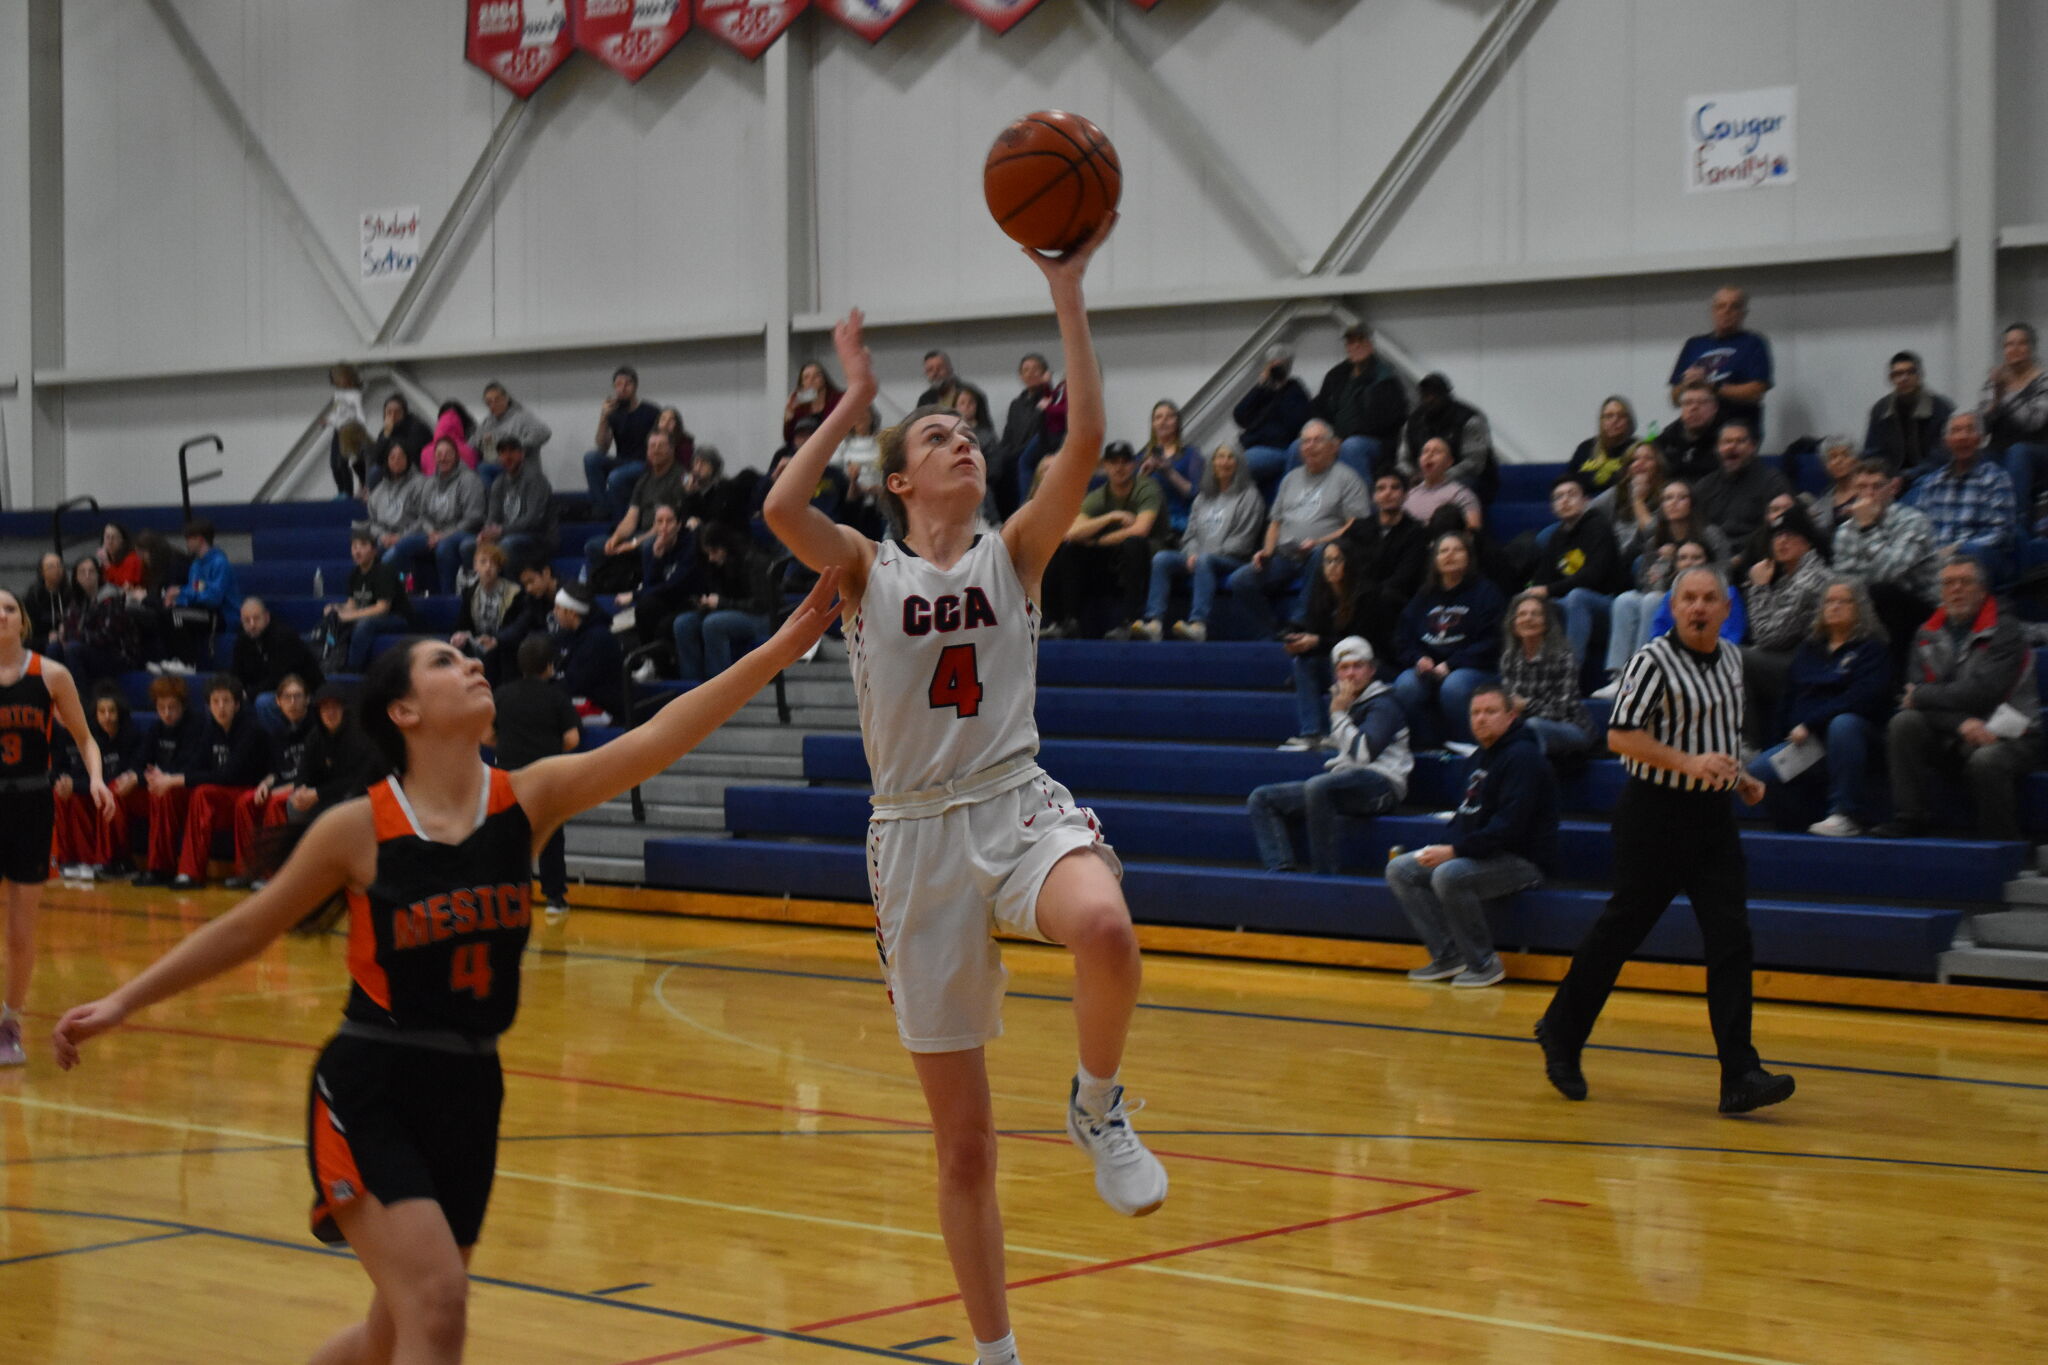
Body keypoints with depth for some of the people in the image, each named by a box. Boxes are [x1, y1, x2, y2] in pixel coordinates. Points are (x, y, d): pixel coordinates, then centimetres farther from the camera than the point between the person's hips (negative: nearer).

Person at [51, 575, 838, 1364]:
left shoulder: (527, 800, -3)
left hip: (469, 1094, 5)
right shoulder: (359, 829, -10)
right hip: (367, 1095, -5)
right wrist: (123, 1002, 1)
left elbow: (659, 737, -14)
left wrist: (781, 648, -23)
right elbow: (248, 928, 2)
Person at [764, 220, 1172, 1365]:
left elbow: (1085, 443, -9)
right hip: (918, 834, 0)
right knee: (963, 1141, 5)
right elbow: (781, 509, -16)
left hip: (1019, 806, 0)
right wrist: (855, 399, -9)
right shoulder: (868, 569, 6)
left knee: (1106, 932, -39)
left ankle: (1099, 1107, -8)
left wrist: (1069, 298, -14)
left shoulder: (1014, 552, 7)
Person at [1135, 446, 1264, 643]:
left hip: (1232, 560, -5)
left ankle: (1198, 624, -55)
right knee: (1161, 558, -22)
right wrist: (1191, 554, -5)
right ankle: (1154, 622, -38)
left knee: (1204, 560, -39)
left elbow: (1243, 540, -4)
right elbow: (1191, 533, 19)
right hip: (1197, 558, 5)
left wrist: (1204, 554, -11)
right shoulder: (1203, 498, 24)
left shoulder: (1248, 495, 6)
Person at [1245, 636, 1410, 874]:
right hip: (1344, 781, 9)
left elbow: (1363, 753, -16)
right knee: (1260, 799, 3)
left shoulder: (1382, 705, -3)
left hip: (1380, 785, -9)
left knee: (1318, 786, -40)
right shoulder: (1341, 699, 21)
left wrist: (1339, 714, -6)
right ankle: (1280, 870, -17)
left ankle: (1324, 877, -34)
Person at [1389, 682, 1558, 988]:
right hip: (1478, 853, 10)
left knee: (1449, 875, -34)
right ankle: (1448, 956, -3)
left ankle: (1484, 964, -17)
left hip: (1522, 859, -10)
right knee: (1400, 870, -1)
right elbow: (1466, 813, 22)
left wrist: (1455, 851, -25)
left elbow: (1509, 827, -24)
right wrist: (1443, 847, 2)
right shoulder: (1482, 755, 15)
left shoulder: (1522, 757, -16)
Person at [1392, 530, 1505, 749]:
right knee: (1405, 685, -30)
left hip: (1472, 668, -3)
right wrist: (1419, 659, -6)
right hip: (1428, 669, 4)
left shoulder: (1485, 593, 7)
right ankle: (1427, 748, -19)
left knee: (1453, 686, -38)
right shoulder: (1423, 598, 21)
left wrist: (1451, 664, -14)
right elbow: (1404, 642, 18)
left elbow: (1491, 643, -3)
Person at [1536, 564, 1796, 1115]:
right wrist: (1688, 763, -24)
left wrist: (1740, 777, 12)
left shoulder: (1731, 660, 12)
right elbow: (1621, 735, -18)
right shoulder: (1654, 661, -11)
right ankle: (1561, 1033, 25)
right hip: (1656, 812, -6)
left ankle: (1740, 1075, -7)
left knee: (1732, 940, -4)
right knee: (1620, 931, 4)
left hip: (1714, 817, 6)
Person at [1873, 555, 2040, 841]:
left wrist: (1921, 696, -8)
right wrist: (1960, 724, -19)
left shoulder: (2005, 631, -5)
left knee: (1986, 760, -37)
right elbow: (1914, 698, -1)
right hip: (1950, 737, 5)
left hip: (2005, 735, -5)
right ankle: (1910, 820, -19)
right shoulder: (1928, 635, 11)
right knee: (1904, 723, -21)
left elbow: (1982, 692, -17)